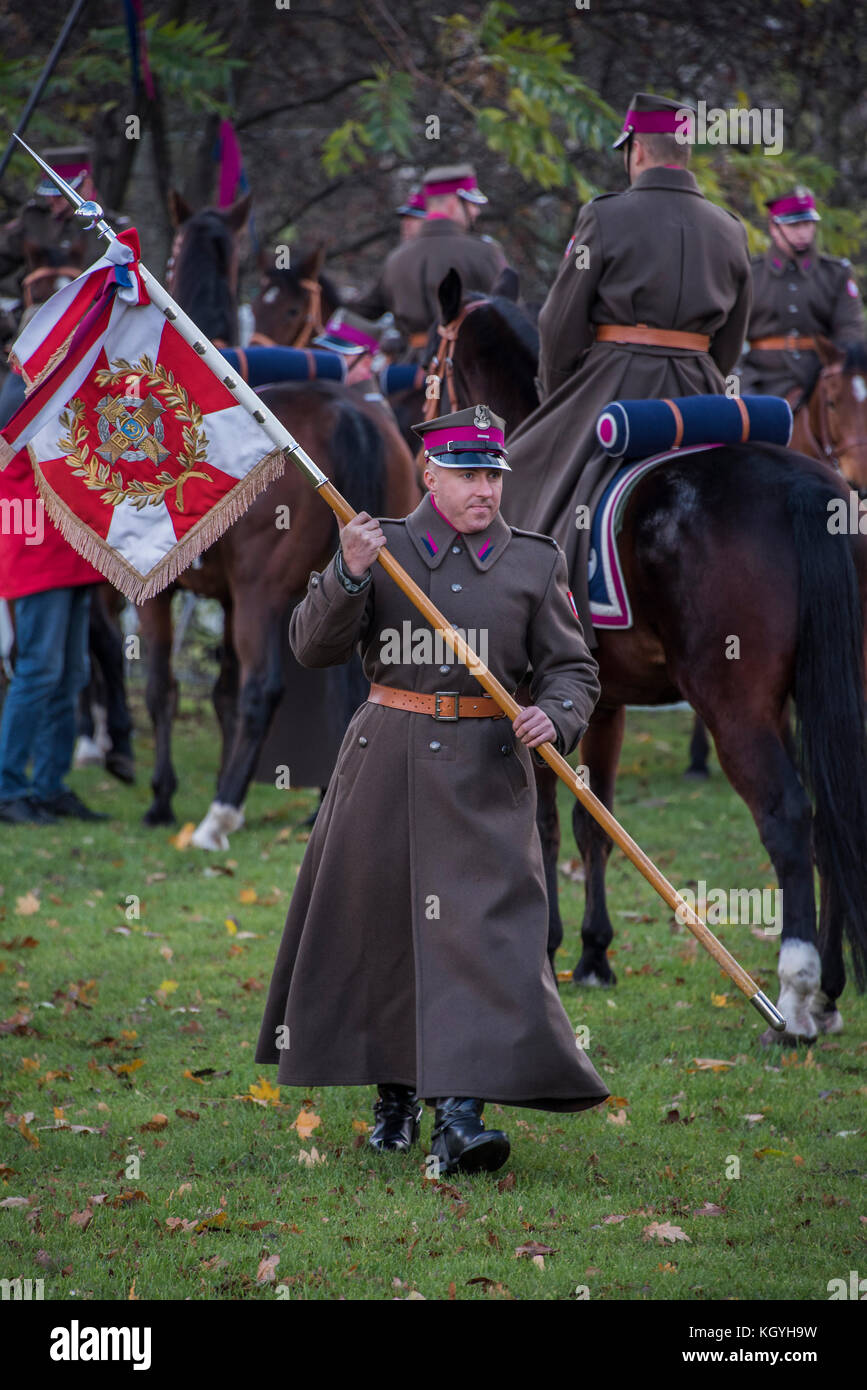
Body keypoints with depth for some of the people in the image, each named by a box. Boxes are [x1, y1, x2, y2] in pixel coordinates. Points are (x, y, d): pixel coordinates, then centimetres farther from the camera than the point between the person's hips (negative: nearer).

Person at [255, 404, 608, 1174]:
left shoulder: (535, 562, 7)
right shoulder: (381, 547, 6)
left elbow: (572, 666, 9)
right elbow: (313, 646, -1)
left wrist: (553, 715, -13)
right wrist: (348, 575, -18)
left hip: (486, 772, -1)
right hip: (386, 764, 1)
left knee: (480, 932, -14)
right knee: (378, 928, 8)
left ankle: (459, 1116, -20)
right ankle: (395, 1097, 27)